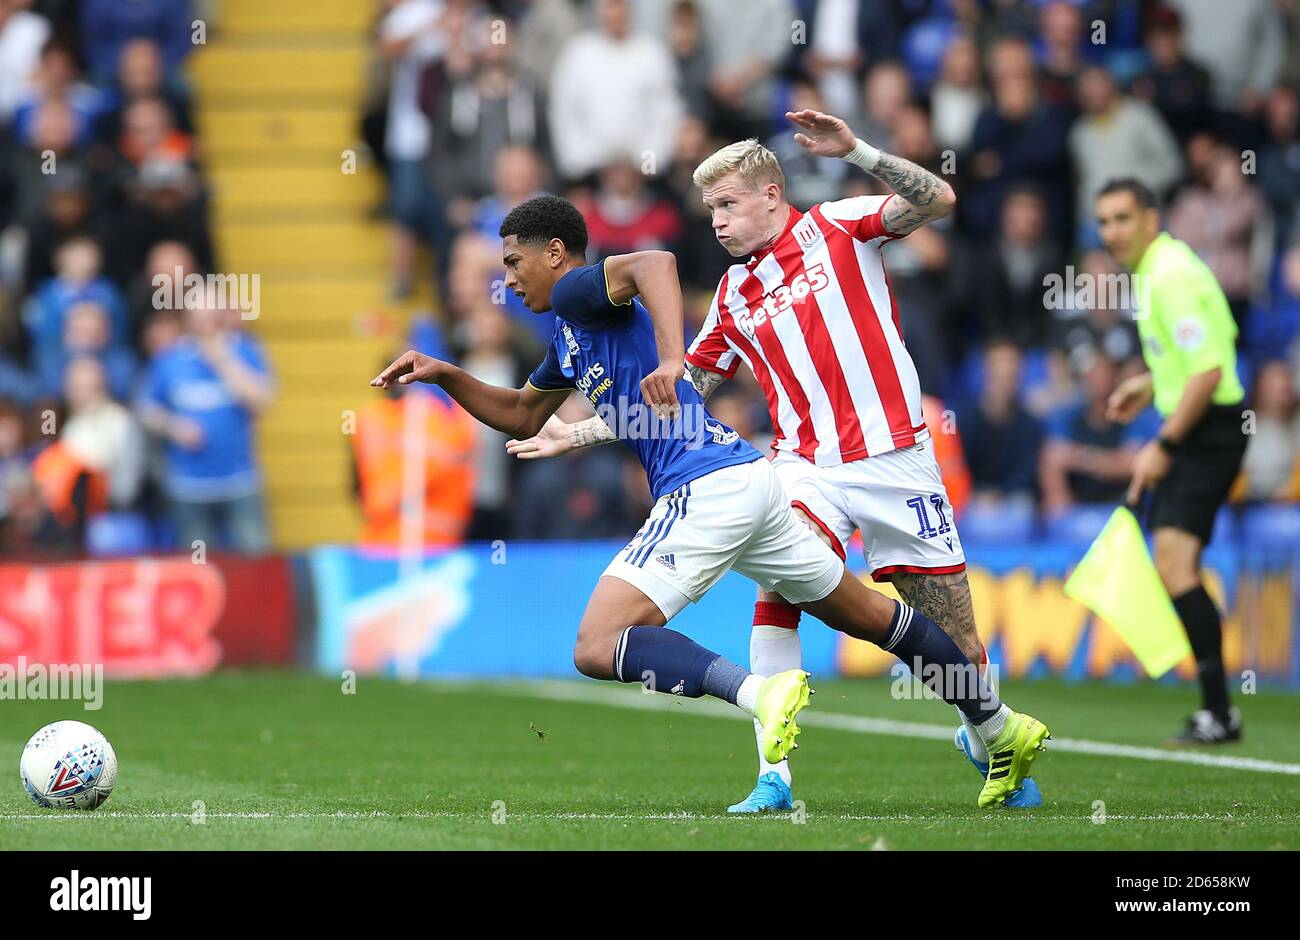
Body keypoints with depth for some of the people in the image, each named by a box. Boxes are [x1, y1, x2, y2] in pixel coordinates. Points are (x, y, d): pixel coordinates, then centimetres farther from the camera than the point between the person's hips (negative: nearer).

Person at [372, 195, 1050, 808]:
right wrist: (443, 375, 26)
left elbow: (655, 263, -26)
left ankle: (761, 693, -31)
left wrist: (670, 358, -40)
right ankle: (1001, 728, 28)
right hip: (749, 479, 10)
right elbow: (521, 416, 38)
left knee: (598, 649, -17)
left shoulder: (579, 291, -4)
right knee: (869, 616, 21)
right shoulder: (569, 336, 25)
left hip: (705, 488, -10)